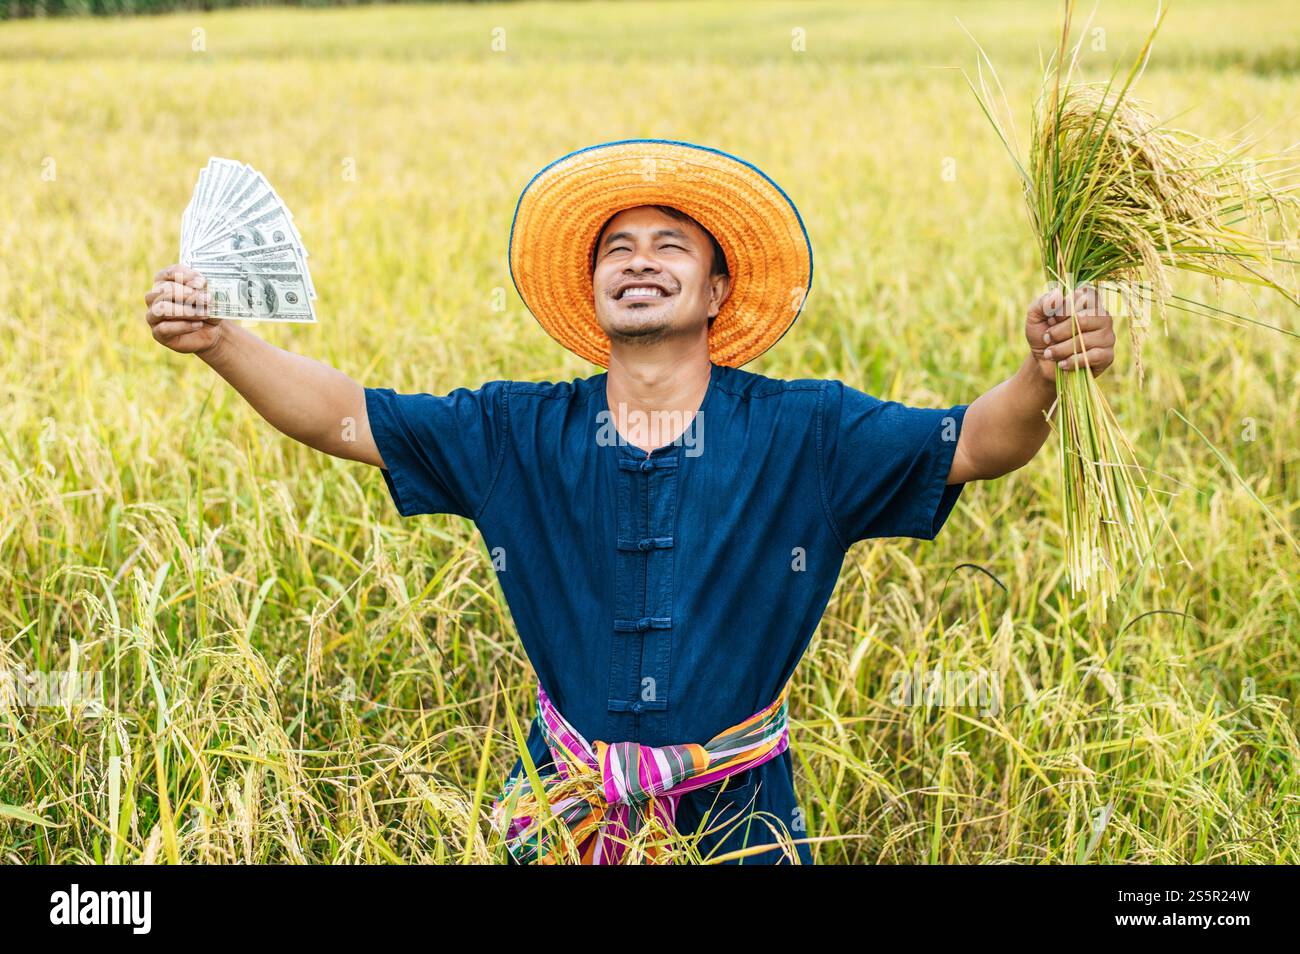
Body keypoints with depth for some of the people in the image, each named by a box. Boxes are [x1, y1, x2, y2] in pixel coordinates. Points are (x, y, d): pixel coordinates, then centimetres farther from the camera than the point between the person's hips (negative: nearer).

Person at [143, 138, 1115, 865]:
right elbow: (341, 416, -3)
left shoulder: (803, 433, -7)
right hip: (568, 814, 2)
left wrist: (1045, 377, -35)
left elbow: (972, 444, -14)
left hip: (741, 817, -1)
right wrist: (218, 340, -17)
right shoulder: (516, 434, -2)